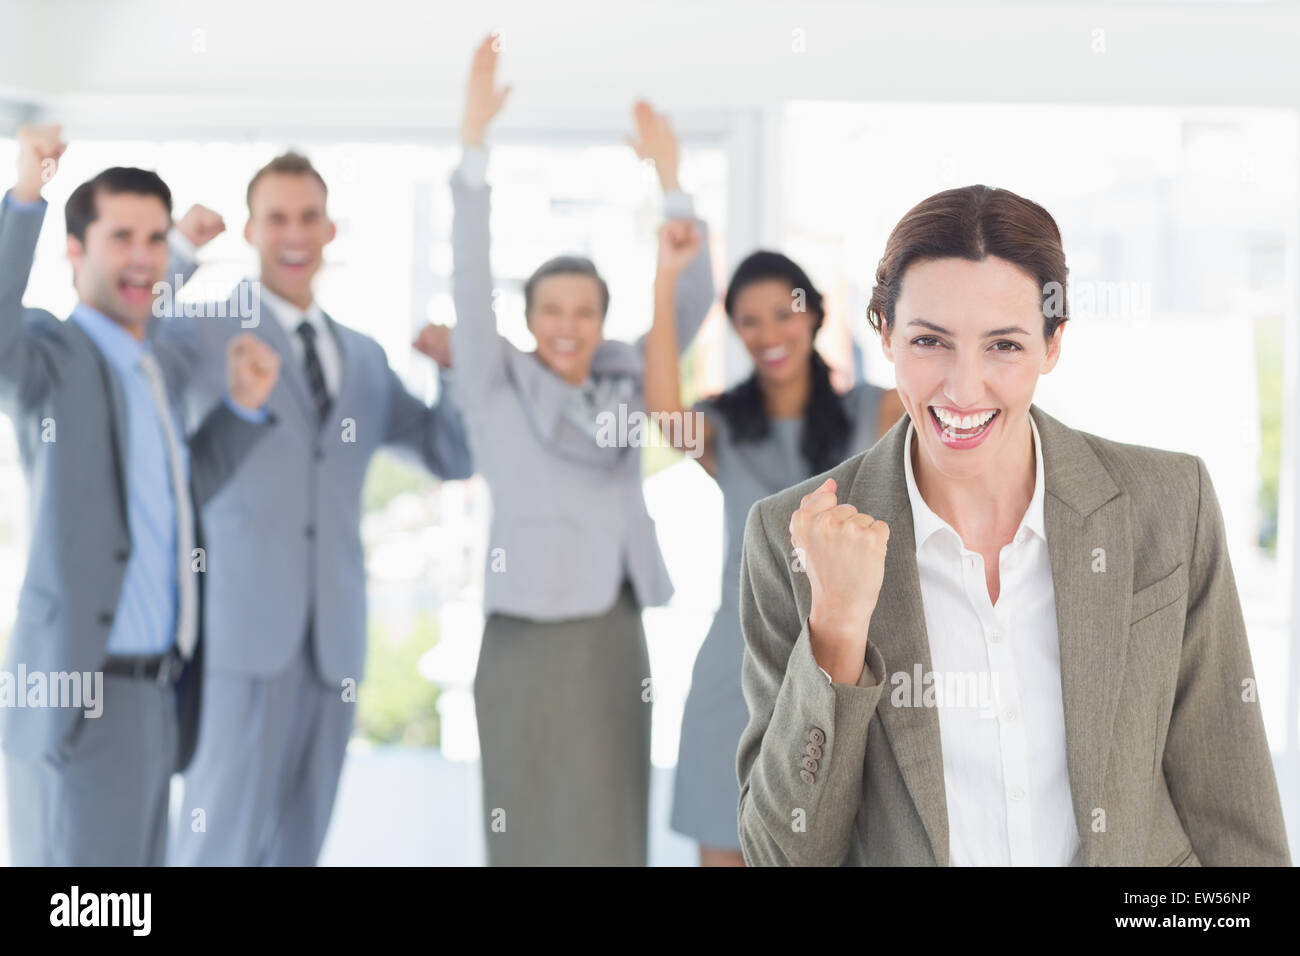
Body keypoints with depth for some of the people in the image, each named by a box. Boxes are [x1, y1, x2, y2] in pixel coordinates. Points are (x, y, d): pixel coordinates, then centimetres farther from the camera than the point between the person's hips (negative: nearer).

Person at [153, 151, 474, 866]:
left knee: (297, 845, 10)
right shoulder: (206, 330, 3)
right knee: (220, 845, -8)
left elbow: (453, 457, 20)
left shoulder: (364, 357, 18)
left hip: (335, 639, 5)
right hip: (242, 627, -5)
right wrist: (178, 253, -18)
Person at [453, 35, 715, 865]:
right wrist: (474, 143, -22)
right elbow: (471, 277, -13)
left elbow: (690, 301, 4)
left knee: (613, 837, 10)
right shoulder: (498, 383, -1)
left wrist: (670, 180, -6)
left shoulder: (625, 378, 10)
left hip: (618, 636, 5)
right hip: (533, 639, -5)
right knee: (540, 837, -1)